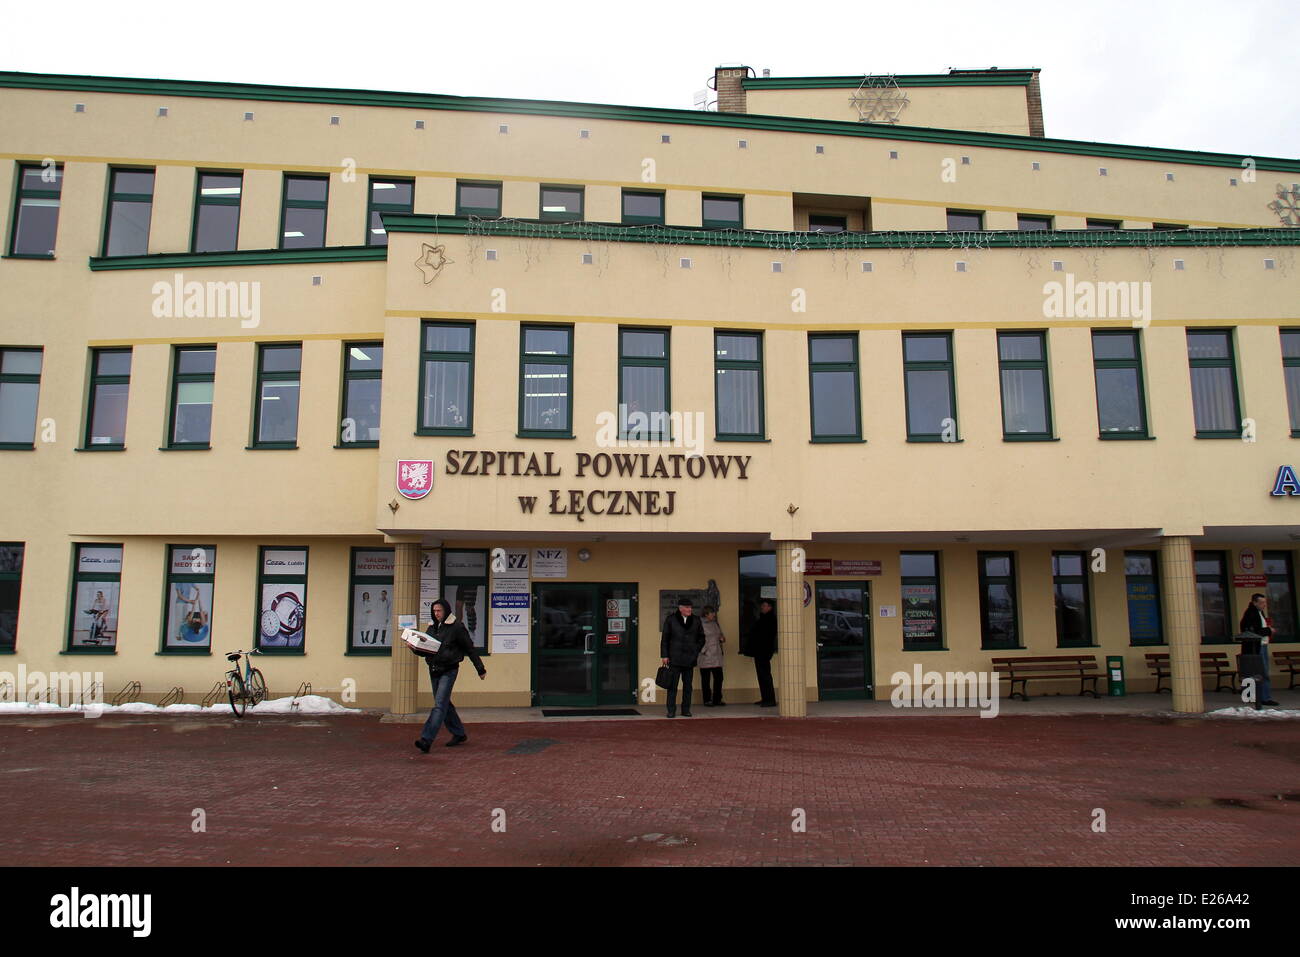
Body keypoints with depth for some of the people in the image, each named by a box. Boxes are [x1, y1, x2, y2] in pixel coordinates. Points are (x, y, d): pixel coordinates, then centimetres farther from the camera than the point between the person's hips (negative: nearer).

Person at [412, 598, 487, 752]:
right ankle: (459, 734, 26)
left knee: (440, 705, -12)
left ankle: (426, 739, -18)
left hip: (448, 671, -7)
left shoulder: (456, 627, -6)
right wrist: (415, 648, -6)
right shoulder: (432, 628, 13)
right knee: (445, 704, 13)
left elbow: (469, 648, -1)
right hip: (433, 670, 7)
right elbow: (425, 651, 17)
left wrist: (480, 669, 2)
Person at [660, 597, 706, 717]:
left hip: (690, 658, 3)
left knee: (688, 685, 6)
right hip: (674, 658, -3)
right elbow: (665, 639, 2)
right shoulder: (670, 620, 2)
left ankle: (686, 710, 14)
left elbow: (701, 637, 19)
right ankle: (671, 711, 2)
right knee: (672, 685, -3)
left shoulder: (696, 621, 9)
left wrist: (696, 650, 8)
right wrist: (664, 655, -3)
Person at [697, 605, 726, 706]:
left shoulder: (716, 624, 14)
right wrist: (703, 651, -12)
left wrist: (722, 638, 3)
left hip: (717, 656, 6)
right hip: (705, 657, -6)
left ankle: (717, 699, 13)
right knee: (706, 679, 1)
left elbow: (720, 635, 24)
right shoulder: (700, 624, -6)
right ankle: (707, 700, 8)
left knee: (719, 677, 3)